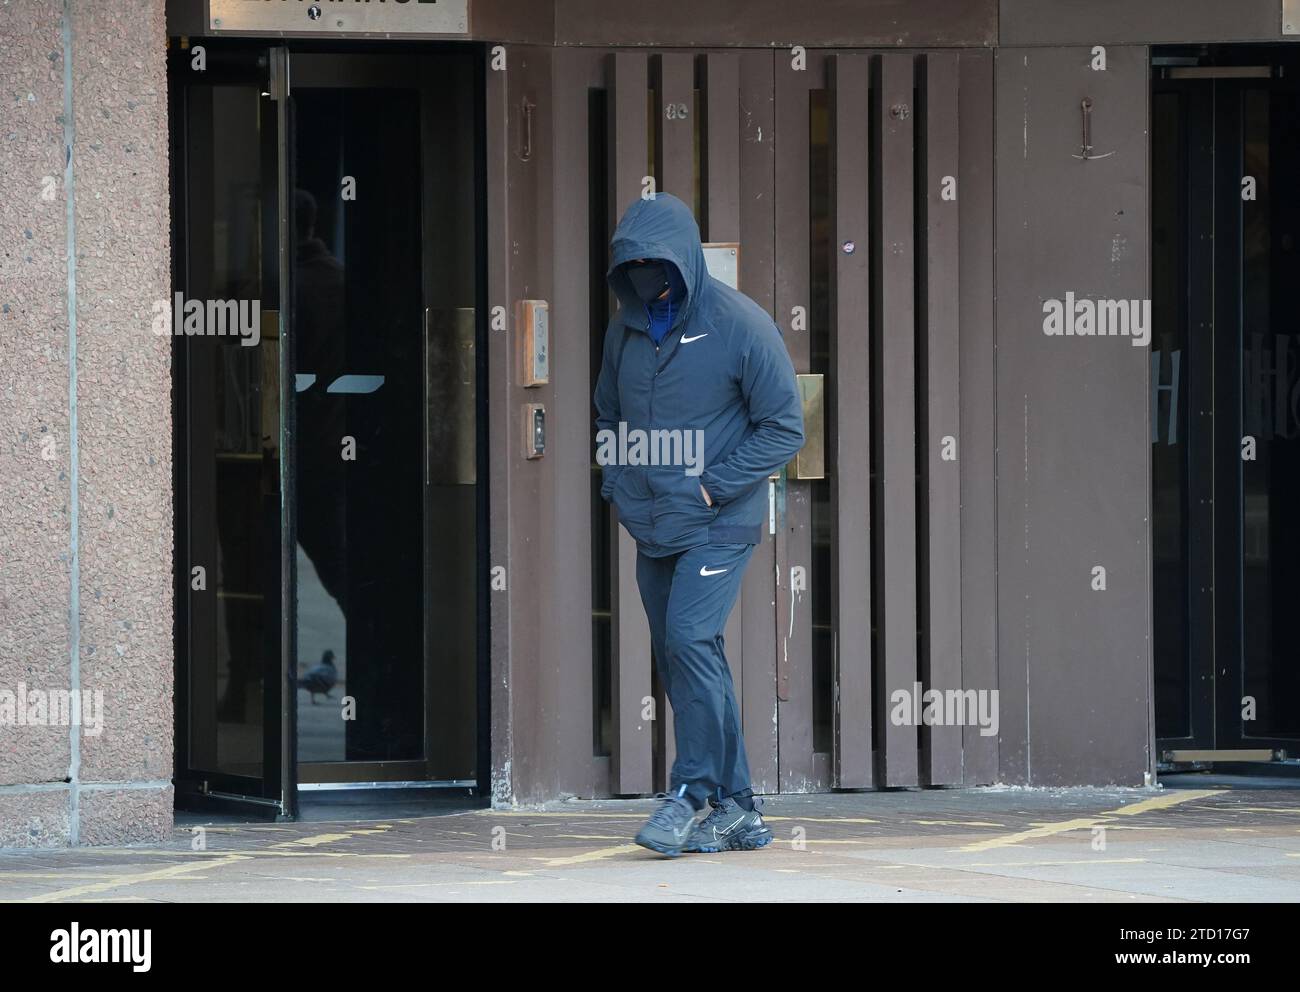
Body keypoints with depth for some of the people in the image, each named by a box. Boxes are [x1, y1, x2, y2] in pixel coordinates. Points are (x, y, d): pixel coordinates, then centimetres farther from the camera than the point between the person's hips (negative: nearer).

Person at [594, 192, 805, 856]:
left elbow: (784, 428, -9)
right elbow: (608, 415, 23)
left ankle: (691, 792, -12)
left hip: (719, 526, -6)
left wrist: (713, 485, -14)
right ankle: (736, 810, 12)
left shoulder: (739, 324, -10)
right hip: (653, 528, 6)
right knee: (680, 662, 5)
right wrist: (616, 483, 6)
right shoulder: (626, 328, 8)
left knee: (690, 639, -21)